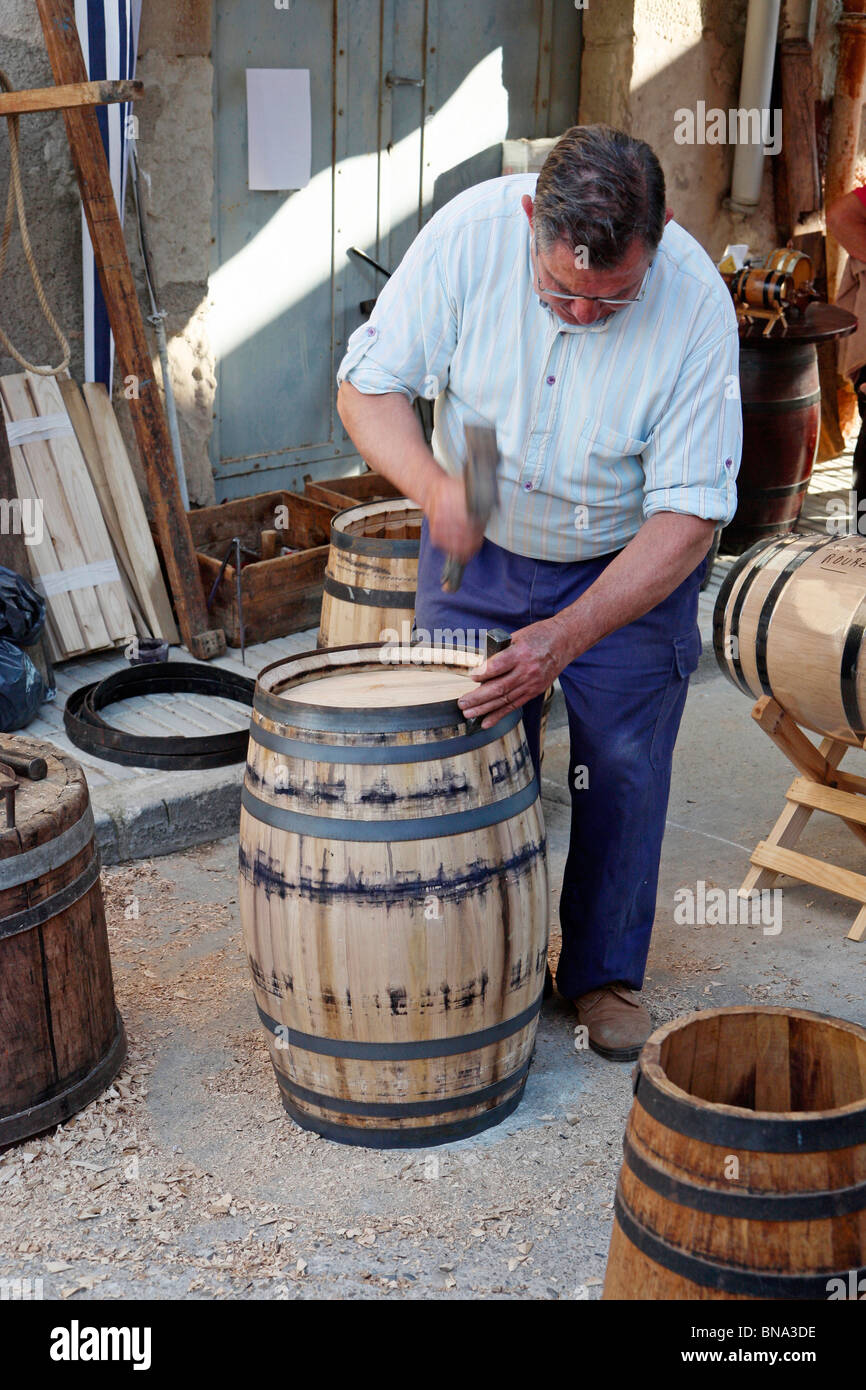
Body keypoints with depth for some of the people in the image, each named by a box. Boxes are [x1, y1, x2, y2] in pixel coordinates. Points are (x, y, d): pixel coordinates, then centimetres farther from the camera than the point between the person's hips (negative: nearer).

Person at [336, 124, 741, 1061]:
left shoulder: (695, 303, -29)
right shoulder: (468, 234, -25)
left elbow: (688, 513, -27)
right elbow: (367, 386, -16)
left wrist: (569, 636, -37)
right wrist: (434, 486, -35)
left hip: (630, 562, -1)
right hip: (477, 544, 2)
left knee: (623, 770, 1)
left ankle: (606, 973, 23)